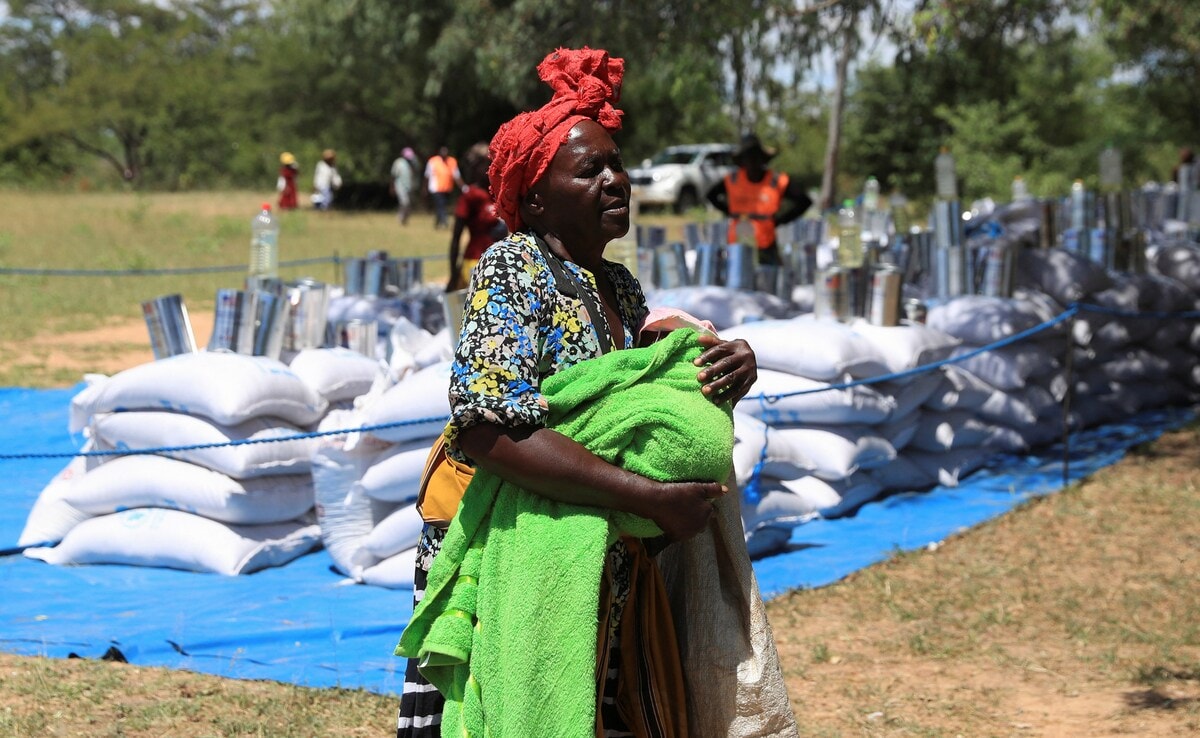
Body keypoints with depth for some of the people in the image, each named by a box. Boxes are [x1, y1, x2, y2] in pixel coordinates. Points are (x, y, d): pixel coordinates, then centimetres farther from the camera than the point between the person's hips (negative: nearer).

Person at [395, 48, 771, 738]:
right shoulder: (514, 269, -14)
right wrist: (653, 497, -26)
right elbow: (489, 429, -27)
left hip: (599, 582, 7)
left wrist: (730, 373, -5)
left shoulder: (619, 286, 9)